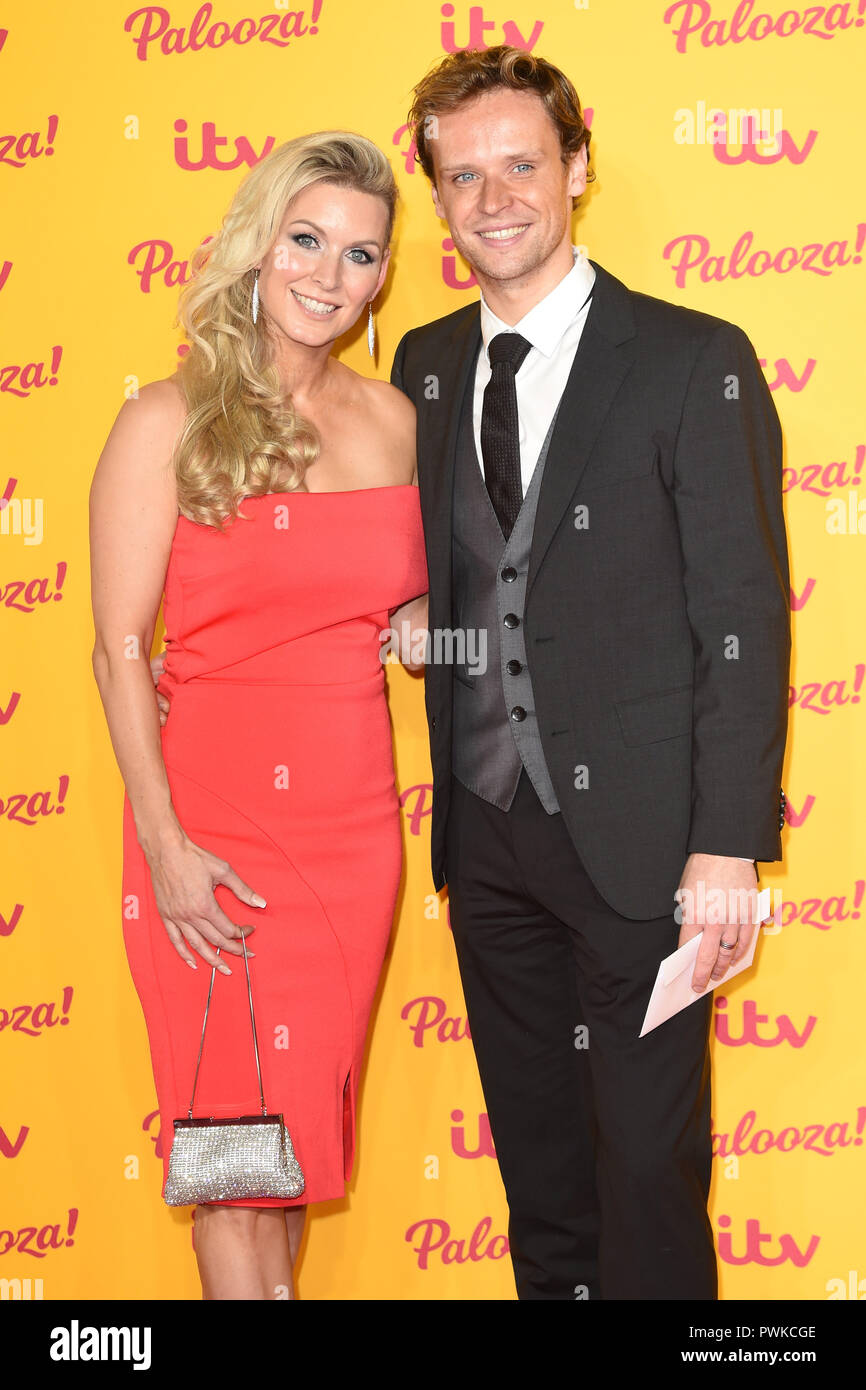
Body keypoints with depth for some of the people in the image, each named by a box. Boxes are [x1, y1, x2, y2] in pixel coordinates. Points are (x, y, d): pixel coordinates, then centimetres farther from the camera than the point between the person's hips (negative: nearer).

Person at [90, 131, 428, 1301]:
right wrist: (164, 841, -12)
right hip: (216, 820, -4)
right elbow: (120, 650, -7)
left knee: (306, 1116, 13)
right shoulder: (169, 422, -5)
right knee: (233, 1130, 3)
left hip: (352, 824, 4)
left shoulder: (391, 419, 8)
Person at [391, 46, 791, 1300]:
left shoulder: (693, 361, -8)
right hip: (485, 824, 5)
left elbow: (742, 616, -10)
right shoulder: (425, 366, 8)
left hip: (632, 829, -5)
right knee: (533, 1139, 18)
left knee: (647, 1148, 7)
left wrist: (729, 843, -14)